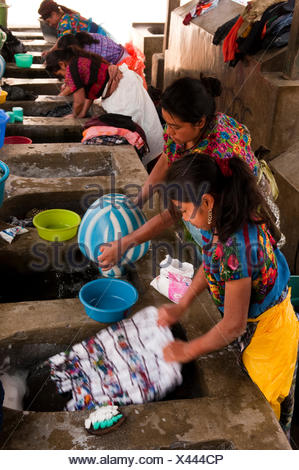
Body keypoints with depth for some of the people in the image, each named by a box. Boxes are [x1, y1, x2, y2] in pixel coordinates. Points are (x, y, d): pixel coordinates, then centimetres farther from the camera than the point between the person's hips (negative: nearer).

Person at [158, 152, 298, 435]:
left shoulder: (236, 245, -38)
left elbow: (234, 325, -28)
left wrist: (187, 351, -15)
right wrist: (181, 306, 4)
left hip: (266, 335, -8)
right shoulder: (221, 222, -10)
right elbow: (210, 265, 10)